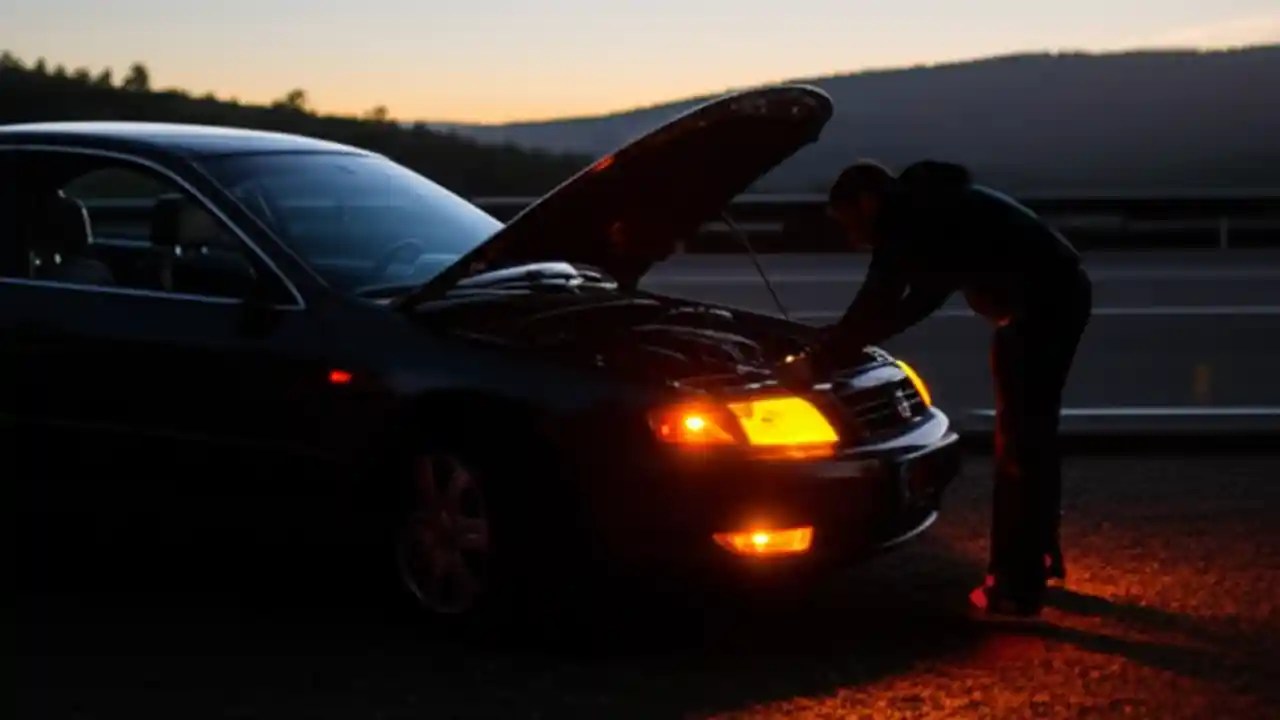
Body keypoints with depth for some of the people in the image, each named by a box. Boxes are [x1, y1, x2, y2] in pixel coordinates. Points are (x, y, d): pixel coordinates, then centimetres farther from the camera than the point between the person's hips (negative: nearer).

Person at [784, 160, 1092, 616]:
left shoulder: (905, 218, -9)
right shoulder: (928, 205, 21)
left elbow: (875, 305, -12)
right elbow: (922, 299, 26)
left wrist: (817, 361, -2)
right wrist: (853, 341, 27)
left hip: (1040, 303, -10)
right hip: (1062, 292, 10)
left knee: (1018, 446, -3)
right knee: (1033, 437, 22)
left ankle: (1017, 588, 2)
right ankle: (1040, 559, 35)